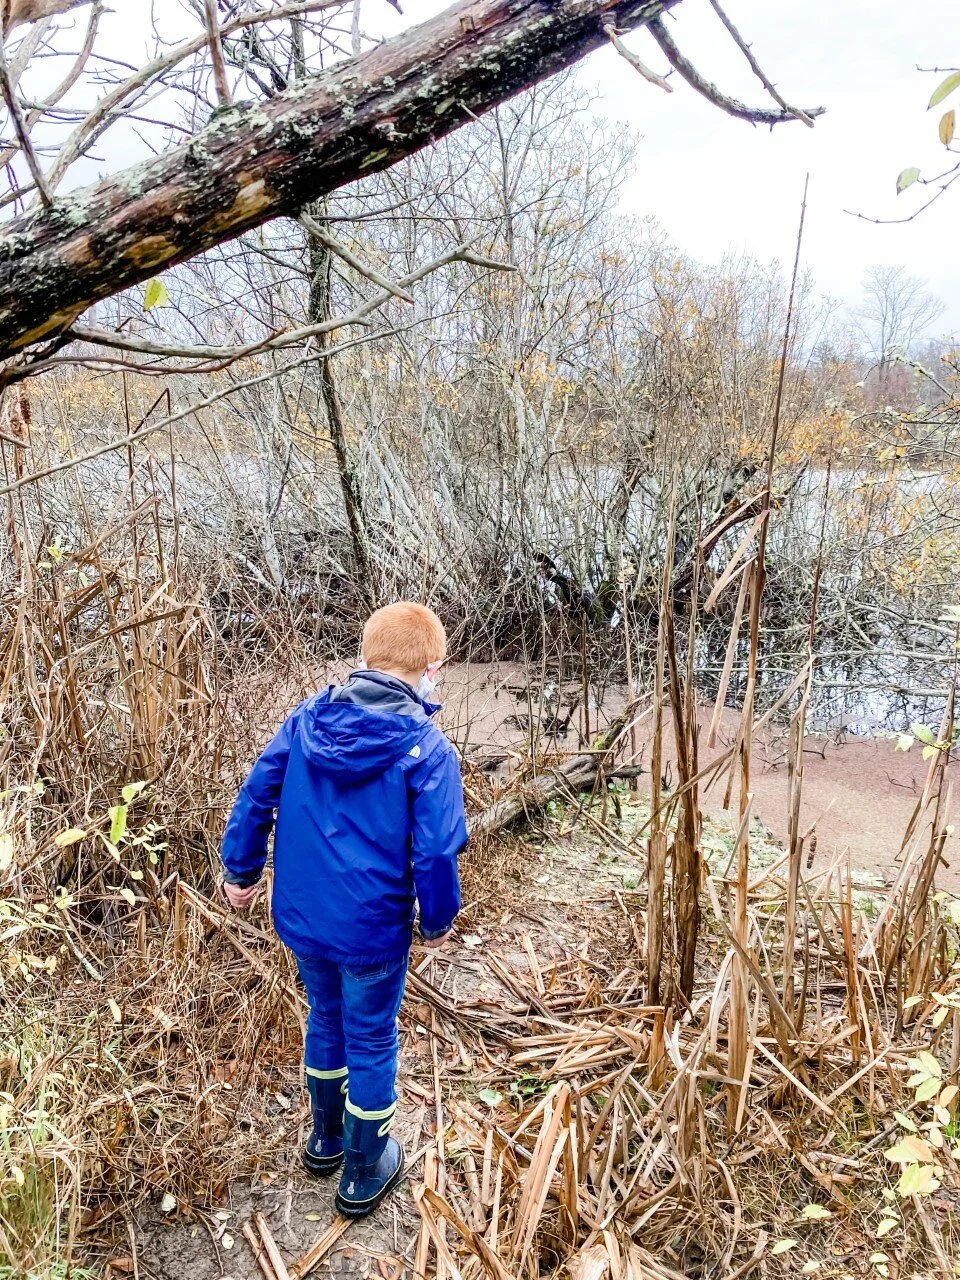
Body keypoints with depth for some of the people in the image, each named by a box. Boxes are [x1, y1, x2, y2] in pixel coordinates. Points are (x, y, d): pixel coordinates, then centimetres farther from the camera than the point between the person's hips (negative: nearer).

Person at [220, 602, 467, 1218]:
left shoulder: (308, 717, -6)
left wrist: (241, 870, 14)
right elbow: (436, 854, -19)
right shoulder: (426, 748, -20)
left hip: (301, 916, 5)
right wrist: (438, 921, -1)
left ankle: (327, 1139, 50)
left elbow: (255, 796, 0)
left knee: (326, 1019, 28)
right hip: (372, 929, -5)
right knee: (372, 1043, 17)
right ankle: (364, 1176, 37)